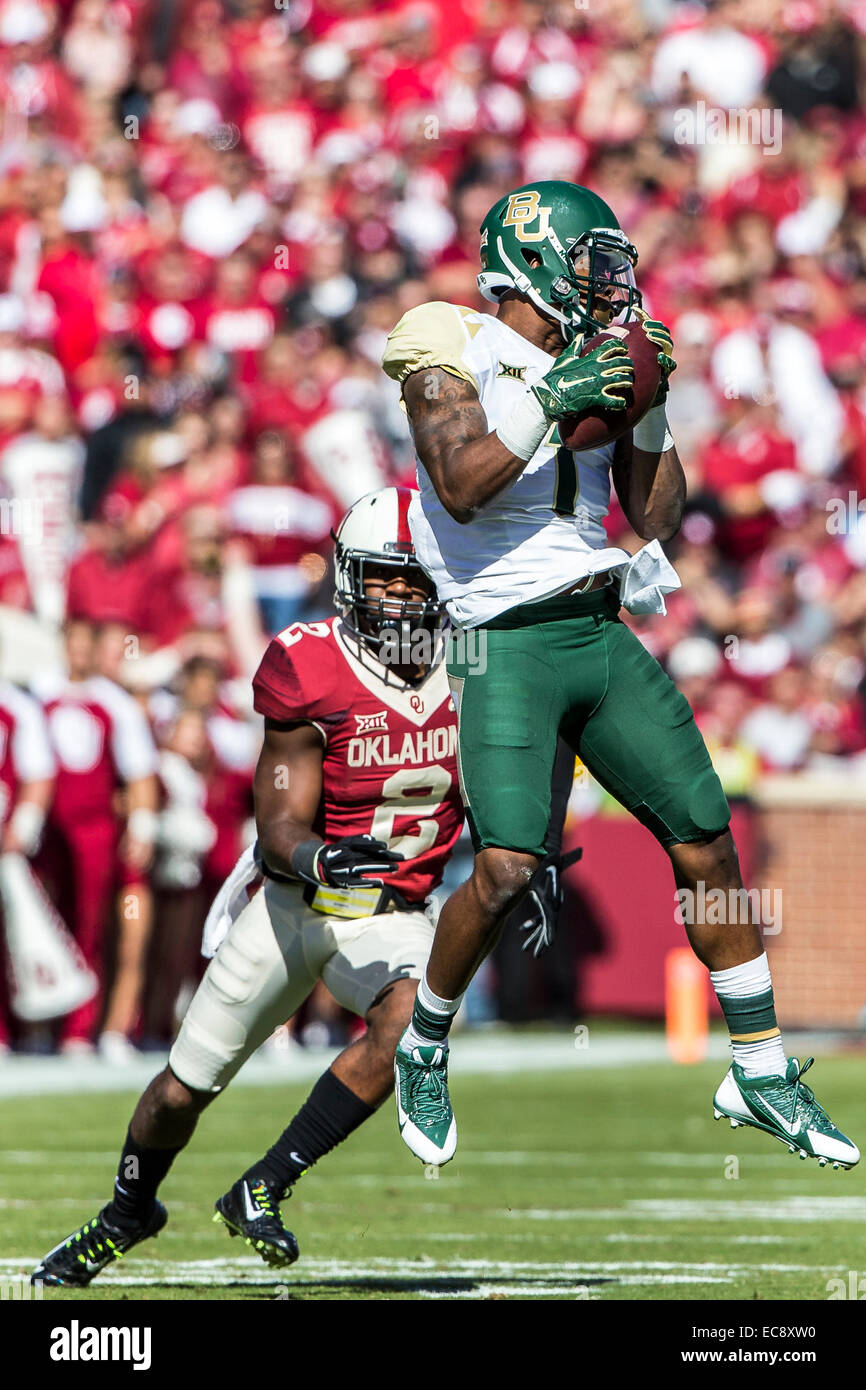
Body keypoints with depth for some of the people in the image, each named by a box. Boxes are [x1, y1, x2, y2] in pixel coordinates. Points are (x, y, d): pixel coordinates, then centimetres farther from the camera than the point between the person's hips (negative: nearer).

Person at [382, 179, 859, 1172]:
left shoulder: (596, 362, 12)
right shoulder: (454, 355, -5)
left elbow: (658, 520, 12)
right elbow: (461, 488, -21)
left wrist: (650, 408, 0)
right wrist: (551, 401, -24)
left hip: (603, 637, 6)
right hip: (507, 646, -6)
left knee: (708, 849, 4)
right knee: (506, 869, -18)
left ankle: (761, 1072, 15)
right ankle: (423, 1050, 8)